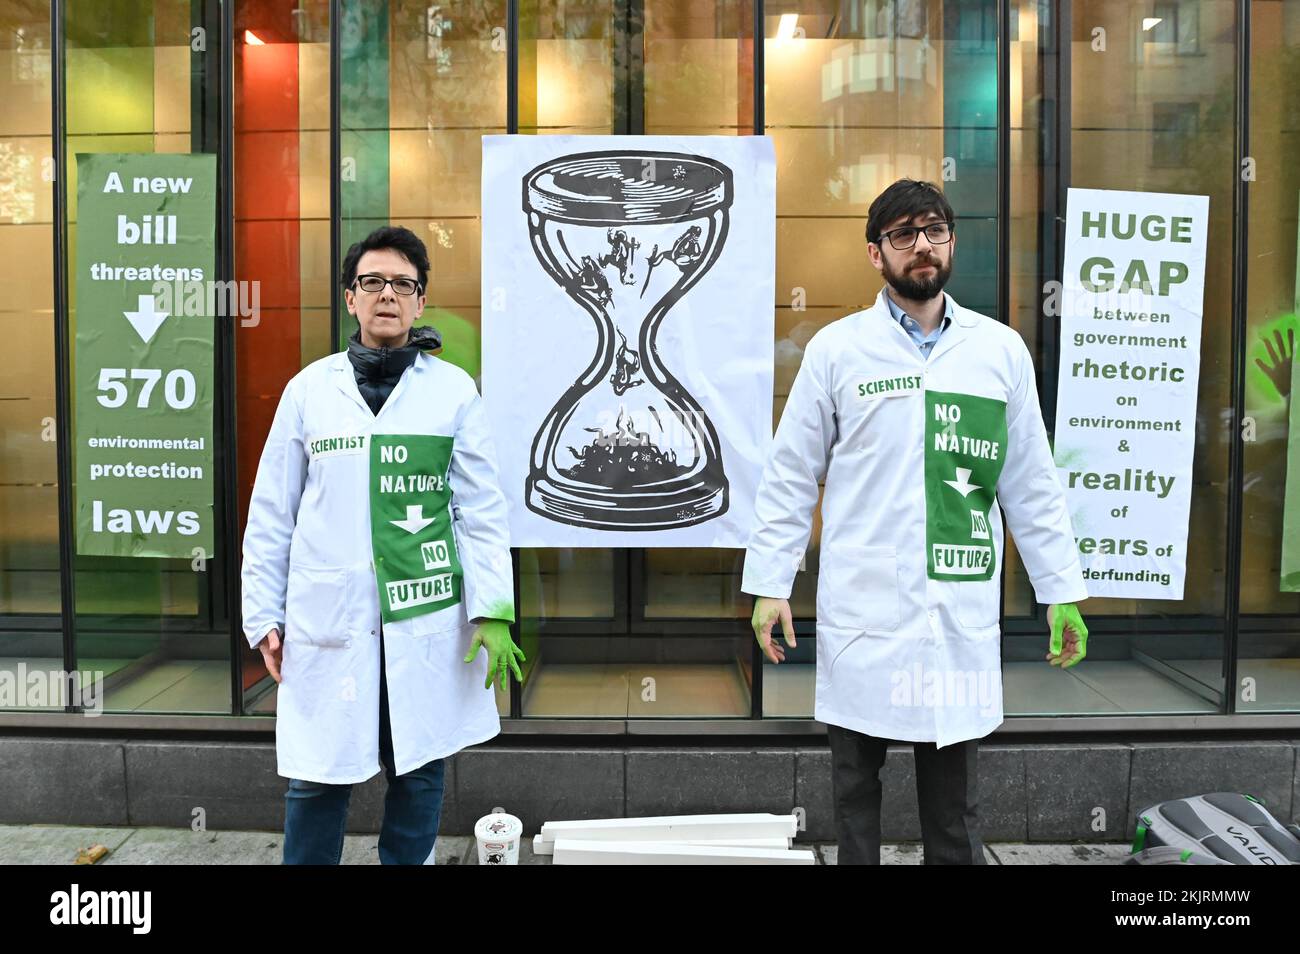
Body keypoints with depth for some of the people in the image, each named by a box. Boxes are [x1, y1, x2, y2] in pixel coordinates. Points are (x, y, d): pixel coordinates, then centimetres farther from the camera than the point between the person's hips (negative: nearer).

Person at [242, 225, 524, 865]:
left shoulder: (454, 390, 2)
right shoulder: (309, 389, 4)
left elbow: (482, 508, 0)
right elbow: (272, 514, 7)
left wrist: (494, 612, -6)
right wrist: (264, 616, 5)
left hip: (427, 618, 0)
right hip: (328, 619, 1)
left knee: (420, 770, 11)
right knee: (317, 777, 7)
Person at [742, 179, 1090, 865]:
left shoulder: (1002, 350, 7)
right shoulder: (837, 348, 2)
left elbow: (1032, 484, 9)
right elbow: (790, 476, 1)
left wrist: (1063, 592, 6)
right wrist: (770, 584, -3)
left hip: (963, 611, 2)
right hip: (861, 608, -1)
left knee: (954, 793, 12)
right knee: (855, 783, 11)